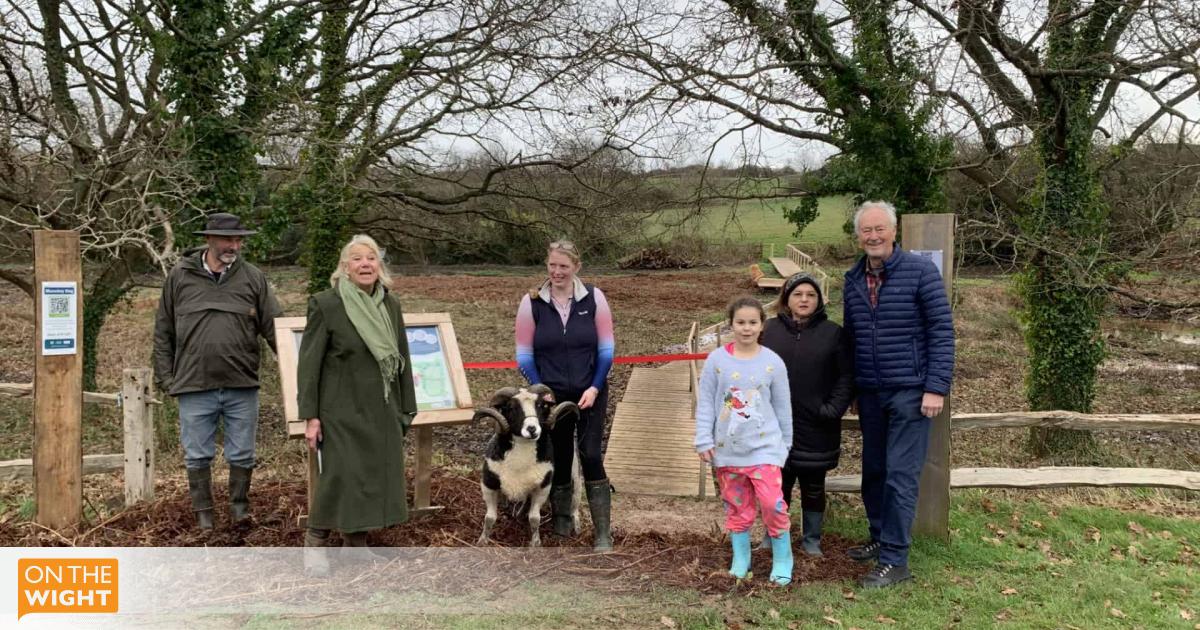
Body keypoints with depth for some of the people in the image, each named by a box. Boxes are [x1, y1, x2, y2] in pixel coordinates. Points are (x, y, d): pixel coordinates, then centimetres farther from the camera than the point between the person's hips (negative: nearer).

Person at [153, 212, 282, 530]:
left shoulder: (252, 277, 3)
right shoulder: (180, 276, 2)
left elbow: (274, 327, 3)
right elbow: (163, 332, 8)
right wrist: (165, 376, 3)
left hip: (242, 385, 1)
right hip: (195, 385, 0)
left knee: (242, 454, 9)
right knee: (198, 455, 9)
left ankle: (239, 506, 27)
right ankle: (203, 514, 24)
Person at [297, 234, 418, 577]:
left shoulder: (391, 304, 7)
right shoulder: (325, 304, -8)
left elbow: (402, 359, 12)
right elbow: (309, 363, -7)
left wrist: (406, 408, 11)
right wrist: (310, 416, -11)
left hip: (382, 412, 5)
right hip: (342, 411, -5)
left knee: (376, 477, 8)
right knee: (339, 476, -7)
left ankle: (356, 543, 23)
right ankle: (315, 542, 13)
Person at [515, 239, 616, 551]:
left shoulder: (594, 298, -3)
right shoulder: (531, 303, -3)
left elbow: (606, 349, 0)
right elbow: (524, 355, 1)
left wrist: (595, 388, -9)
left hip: (590, 394, -1)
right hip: (551, 396, 1)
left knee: (591, 457, -6)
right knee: (558, 459, 10)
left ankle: (603, 533, 0)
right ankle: (561, 521, 29)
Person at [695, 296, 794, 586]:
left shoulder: (773, 362, -3)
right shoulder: (717, 359, -3)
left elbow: (782, 407, 6)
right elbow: (705, 403, 0)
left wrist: (785, 442, 11)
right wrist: (704, 440, -3)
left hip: (764, 447, -1)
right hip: (727, 449, 1)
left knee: (773, 503, -11)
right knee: (736, 506, 11)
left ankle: (782, 560, 8)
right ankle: (740, 559, 26)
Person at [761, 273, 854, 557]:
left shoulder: (833, 333, -2)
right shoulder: (769, 330, 0)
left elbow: (846, 376, -3)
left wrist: (833, 410, -11)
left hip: (815, 429, -1)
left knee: (814, 488, 12)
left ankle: (811, 539, 28)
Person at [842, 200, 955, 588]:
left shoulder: (920, 271, -9)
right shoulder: (853, 279, 8)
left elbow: (942, 331, -11)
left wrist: (936, 388, -16)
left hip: (910, 392, -6)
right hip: (870, 393, 6)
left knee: (900, 475, -6)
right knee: (873, 471, 14)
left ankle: (895, 560, -1)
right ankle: (880, 539, 29)